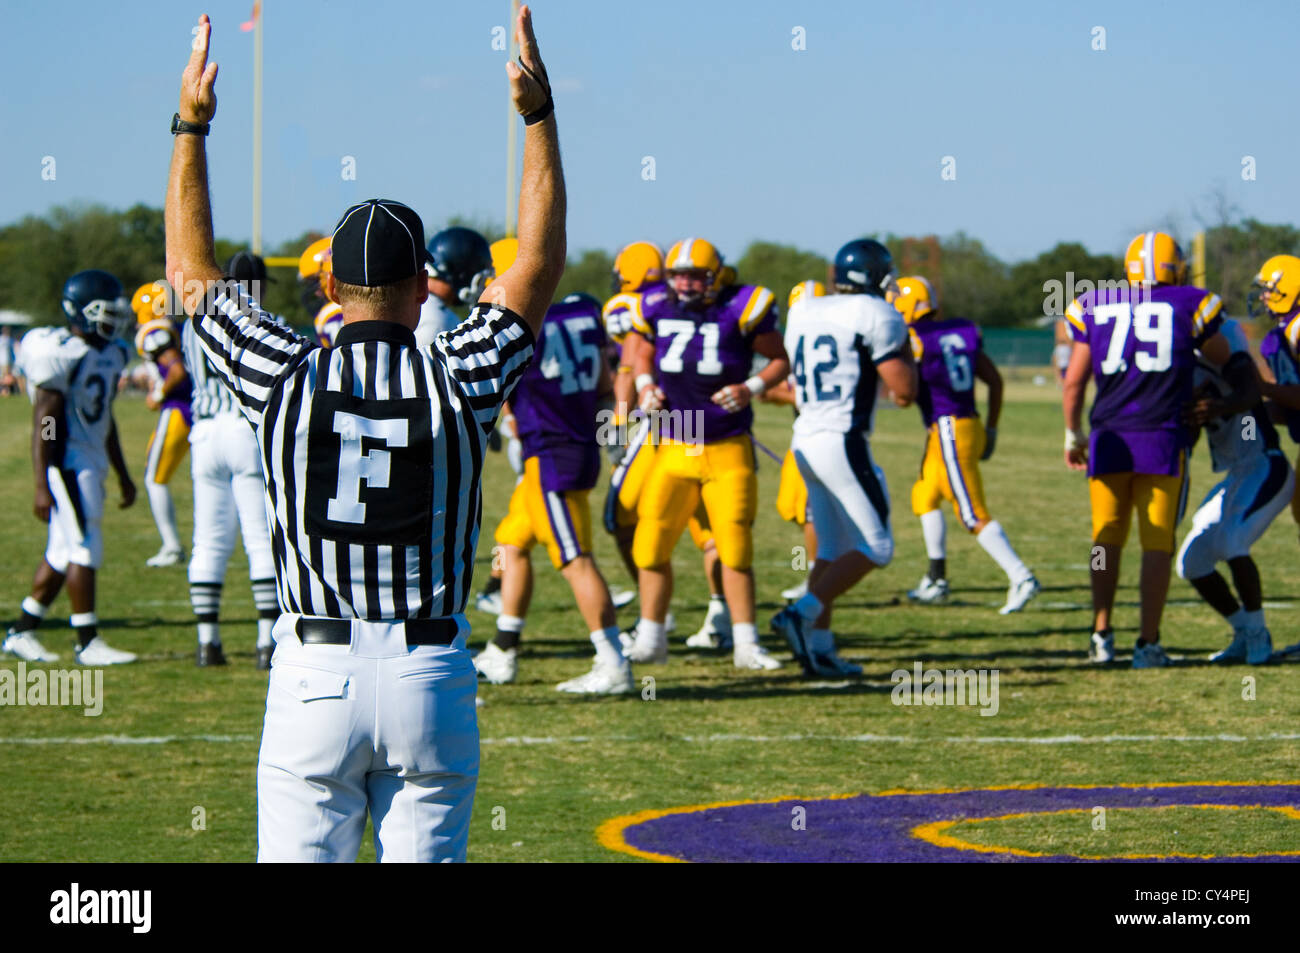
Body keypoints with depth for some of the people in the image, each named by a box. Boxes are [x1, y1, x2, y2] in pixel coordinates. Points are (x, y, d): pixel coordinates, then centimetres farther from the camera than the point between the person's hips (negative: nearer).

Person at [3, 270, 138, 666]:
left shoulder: (111, 354, 12)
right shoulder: (60, 353, -15)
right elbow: (44, 422, -16)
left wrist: (122, 475, 27)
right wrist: (42, 486, -19)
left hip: (92, 462, 9)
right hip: (68, 461, -9)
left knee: (63, 554, 12)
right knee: (85, 549, -9)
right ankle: (88, 643, -4)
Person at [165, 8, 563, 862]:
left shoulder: (286, 380, -3)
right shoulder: (460, 382, -3)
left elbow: (193, 274, 13)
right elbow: (541, 265, 12)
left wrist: (191, 127, 17)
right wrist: (540, 116, 14)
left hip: (317, 674, 0)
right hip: (432, 675, 0)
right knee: (426, 855, 5)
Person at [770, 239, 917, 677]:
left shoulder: (802, 313, 13)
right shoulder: (876, 316, -9)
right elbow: (904, 393, -8)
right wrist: (905, 351, 7)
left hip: (805, 440, 8)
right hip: (843, 440, -8)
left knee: (833, 549, 14)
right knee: (874, 547, -1)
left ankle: (820, 648, 9)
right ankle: (802, 615, -16)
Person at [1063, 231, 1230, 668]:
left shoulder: (1096, 307, 7)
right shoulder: (1189, 306, 2)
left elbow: (1074, 380, 9)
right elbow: (1220, 357, 20)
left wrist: (1073, 435, 21)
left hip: (1110, 438, 2)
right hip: (1162, 439, -2)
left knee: (1107, 537, 14)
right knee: (1157, 542, 3)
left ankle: (1102, 635, 12)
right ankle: (1148, 643, 0)